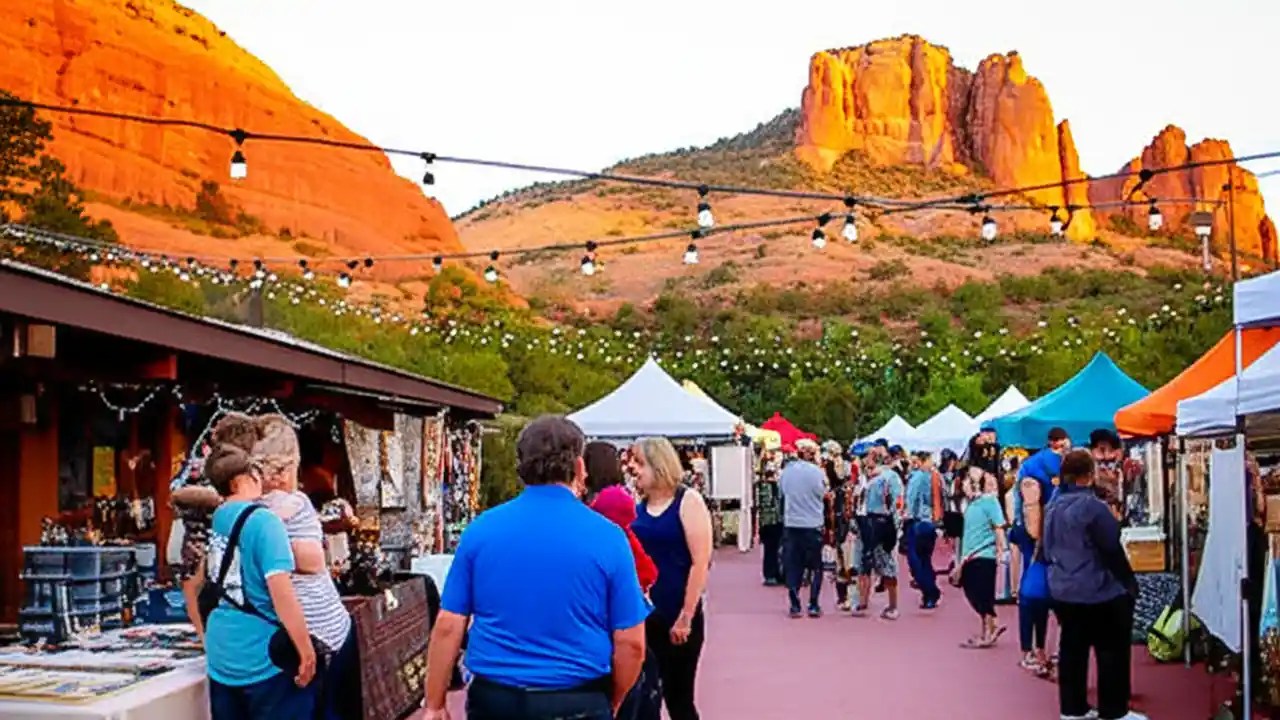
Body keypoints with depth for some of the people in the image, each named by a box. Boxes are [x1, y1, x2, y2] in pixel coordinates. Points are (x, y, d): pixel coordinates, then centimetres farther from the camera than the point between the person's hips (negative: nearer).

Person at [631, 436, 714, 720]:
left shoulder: (688, 501, -7)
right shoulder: (639, 507, 7)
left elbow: (701, 562, -12)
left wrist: (686, 616, -15)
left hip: (678, 617, -5)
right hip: (643, 615, 5)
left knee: (679, 697, 3)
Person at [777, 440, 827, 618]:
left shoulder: (787, 470, -1)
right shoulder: (816, 472, -10)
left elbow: (781, 490, 8)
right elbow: (822, 493, -1)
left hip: (791, 524, 2)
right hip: (813, 524, -2)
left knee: (793, 566, 9)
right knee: (815, 567, 9)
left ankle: (795, 605, 6)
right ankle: (813, 605, 6)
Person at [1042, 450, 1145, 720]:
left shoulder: (1052, 507, 7)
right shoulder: (1091, 506, -18)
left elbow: (1046, 549, 16)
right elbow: (1112, 550, -14)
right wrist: (1130, 583, -3)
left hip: (1062, 591, 8)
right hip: (1098, 592, -8)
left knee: (1072, 648, 13)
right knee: (1112, 651, 2)